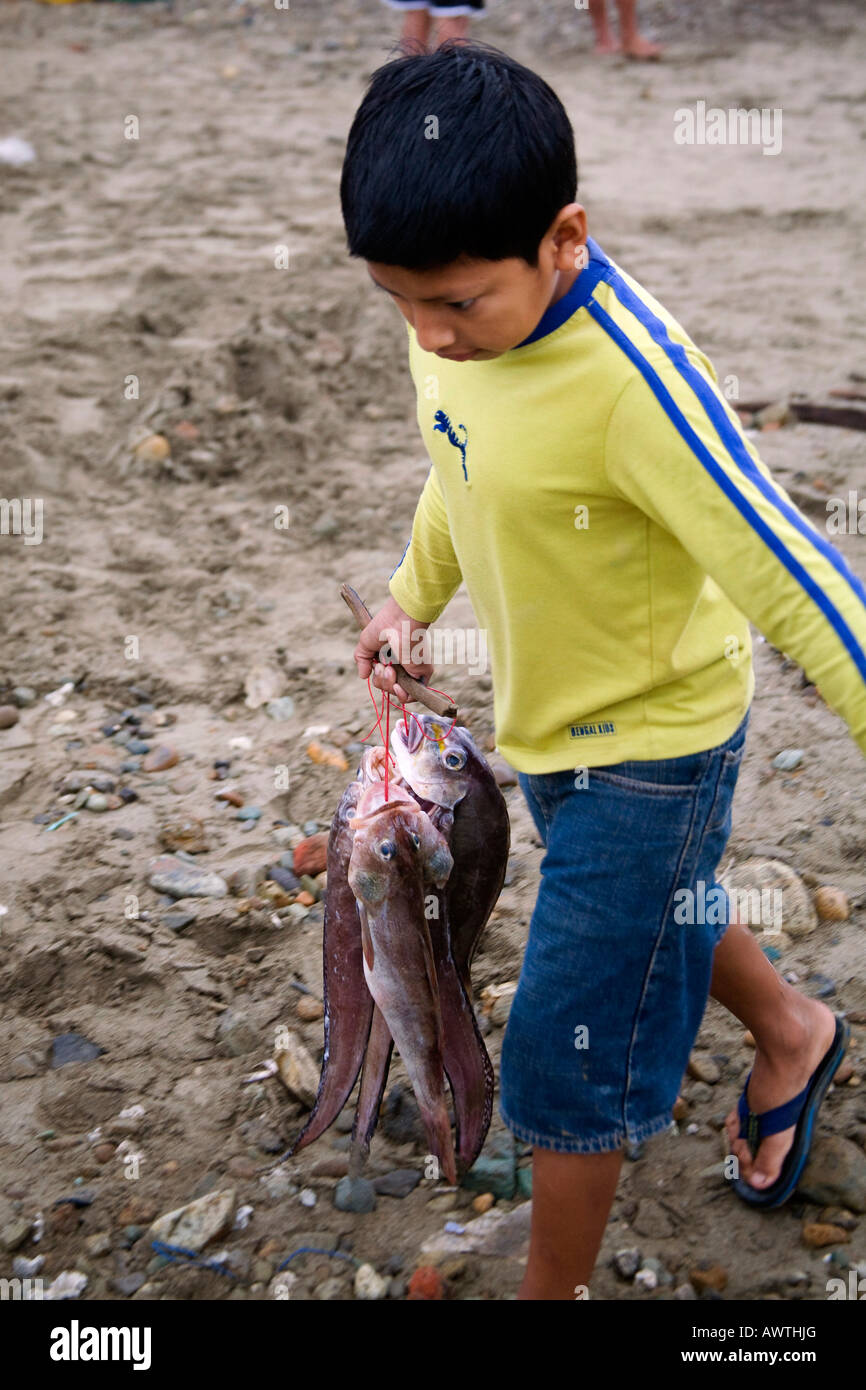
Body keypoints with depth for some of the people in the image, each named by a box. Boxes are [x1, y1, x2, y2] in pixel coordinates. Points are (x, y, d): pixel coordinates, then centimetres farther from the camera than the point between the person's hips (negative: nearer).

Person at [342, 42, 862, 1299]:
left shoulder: (632, 385, -35)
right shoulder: (456, 314, -11)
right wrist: (414, 596, 11)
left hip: (651, 743, -8)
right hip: (551, 721, 8)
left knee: (566, 1066, 3)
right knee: (653, 916, 33)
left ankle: (552, 1290, 28)